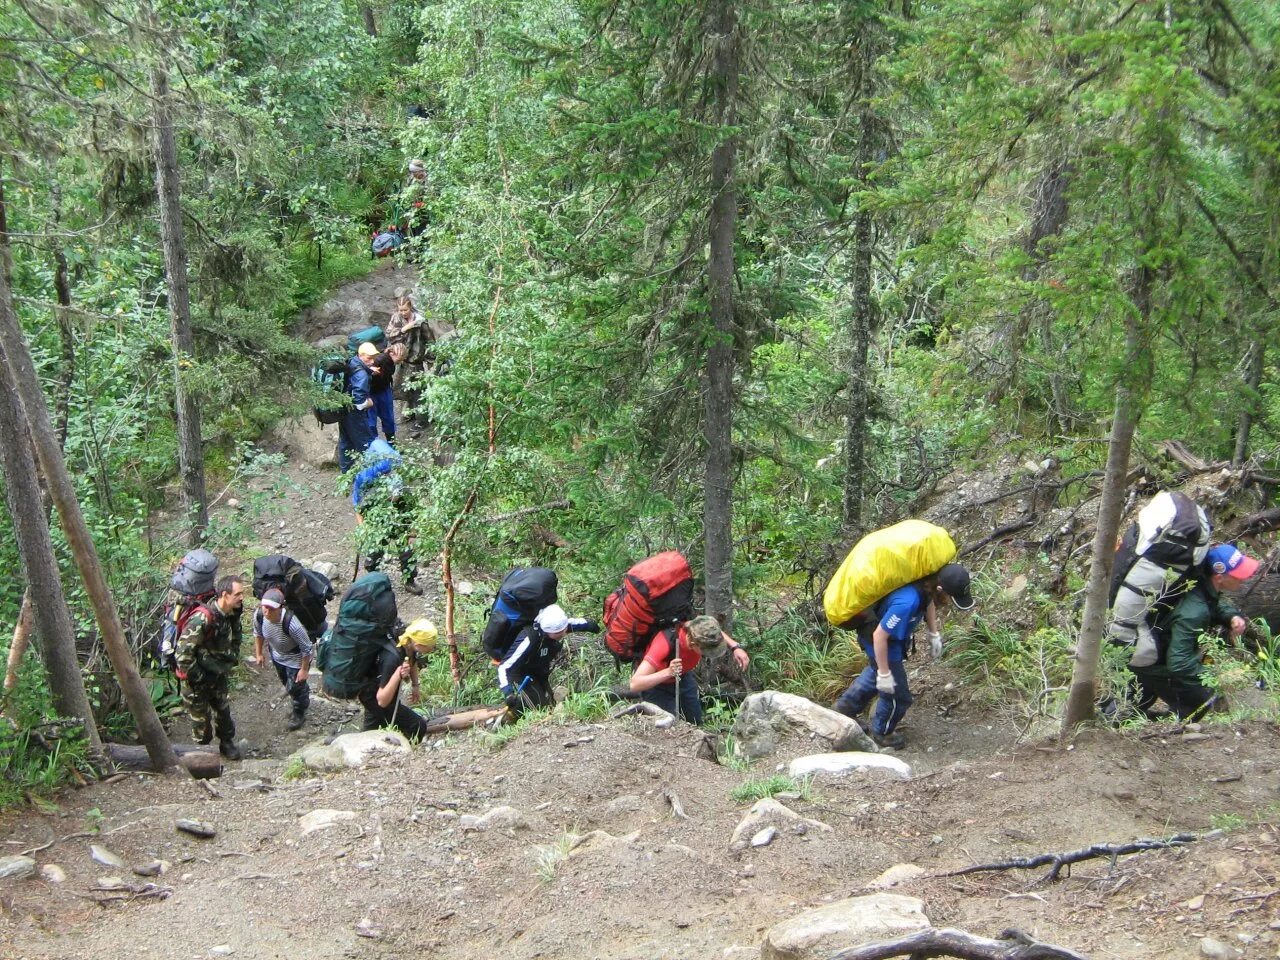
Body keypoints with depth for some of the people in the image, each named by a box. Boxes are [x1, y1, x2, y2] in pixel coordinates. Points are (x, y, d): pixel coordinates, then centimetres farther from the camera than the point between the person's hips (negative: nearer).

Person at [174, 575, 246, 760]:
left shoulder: (232, 615, -6)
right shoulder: (202, 618, -33)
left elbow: (235, 640, 17)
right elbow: (183, 649, -30)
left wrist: (233, 660, 9)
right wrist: (195, 676, -22)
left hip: (219, 675, 7)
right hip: (198, 680, -7)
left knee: (223, 711, 20)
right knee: (201, 716, 10)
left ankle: (227, 743, 40)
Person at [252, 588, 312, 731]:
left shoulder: (290, 624, -45)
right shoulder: (259, 615, -29)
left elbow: (306, 648, -28)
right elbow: (258, 633, -3)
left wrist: (304, 669, -18)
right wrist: (258, 654, 4)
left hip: (295, 658, -6)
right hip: (277, 655, 6)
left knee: (295, 687, 12)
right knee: (286, 683, 29)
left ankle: (299, 714, 44)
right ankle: (303, 700, 60)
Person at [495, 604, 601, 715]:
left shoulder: (558, 627, -21)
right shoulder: (529, 638, -41)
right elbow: (504, 666, -40)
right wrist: (508, 693, -50)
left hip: (540, 674, 7)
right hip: (521, 674, -7)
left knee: (550, 706, 9)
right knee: (539, 707, -20)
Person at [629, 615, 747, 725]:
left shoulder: (697, 630, -28)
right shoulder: (665, 644, -44)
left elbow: (716, 635, 0)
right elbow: (635, 684, -46)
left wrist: (735, 647, -18)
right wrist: (668, 672, -58)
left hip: (683, 678, 5)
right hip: (656, 683, -5)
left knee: (696, 723, 7)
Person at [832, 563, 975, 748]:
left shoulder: (930, 583, -20)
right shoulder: (907, 602, -44)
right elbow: (879, 636, -35)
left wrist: (933, 633, 7)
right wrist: (884, 674, -26)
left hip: (893, 635, 8)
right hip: (879, 641, -8)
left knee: (876, 673, 34)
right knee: (898, 696, 9)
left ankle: (846, 707, 55)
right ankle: (881, 733, 37)